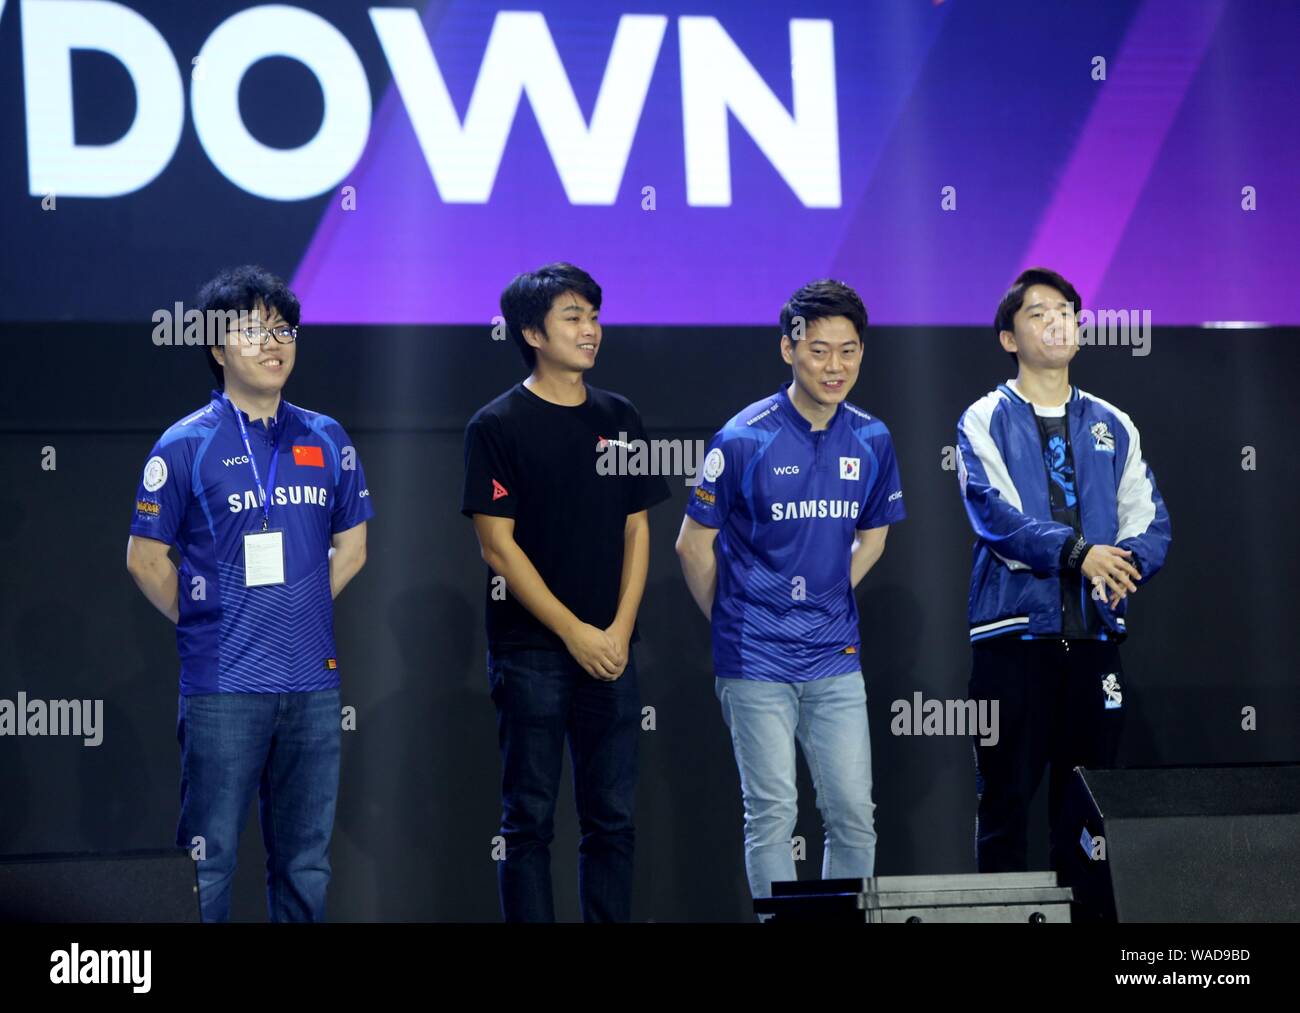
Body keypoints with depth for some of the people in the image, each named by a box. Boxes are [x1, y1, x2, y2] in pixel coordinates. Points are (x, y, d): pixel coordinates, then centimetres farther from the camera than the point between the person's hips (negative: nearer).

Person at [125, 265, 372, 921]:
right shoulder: (187, 444, -4)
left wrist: (300, 612, 9)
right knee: (208, 862, -3)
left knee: (306, 865, 10)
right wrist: (204, 622, -1)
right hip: (223, 687, -4)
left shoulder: (325, 441, 9)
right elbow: (145, 558, 0)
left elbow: (351, 547, 18)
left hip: (312, 681, 4)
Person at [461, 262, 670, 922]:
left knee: (612, 817, 5)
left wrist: (620, 630, -3)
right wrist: (574, 632, -12)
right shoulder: (497, 426, -4)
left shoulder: (619, 419, 10)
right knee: (530, 819, 0)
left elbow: (636, 530, 11)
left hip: (610, 650, 4)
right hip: (531, 651, -4)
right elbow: (498, 546, -8)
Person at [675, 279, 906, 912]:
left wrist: (832, 602, 12)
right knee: (772, 814, -1)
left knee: (853, 813, 4)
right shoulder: (745, 439, -10)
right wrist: (730, 623, 7)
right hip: (757, 663, -4)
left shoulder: (871, 441, 3)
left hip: (836, 660, 4)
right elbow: (694, 544, -1)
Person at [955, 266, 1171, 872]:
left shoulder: (1112, 426, 15)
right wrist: (1076, 553, -25)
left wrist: (1125, 563, -16)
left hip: (1095, 633, 4)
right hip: (1014, 633, -4)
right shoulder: (986, 421, 3)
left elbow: (1150, 521, 6)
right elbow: (993, 512, -13)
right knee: (1007, 797, -2)